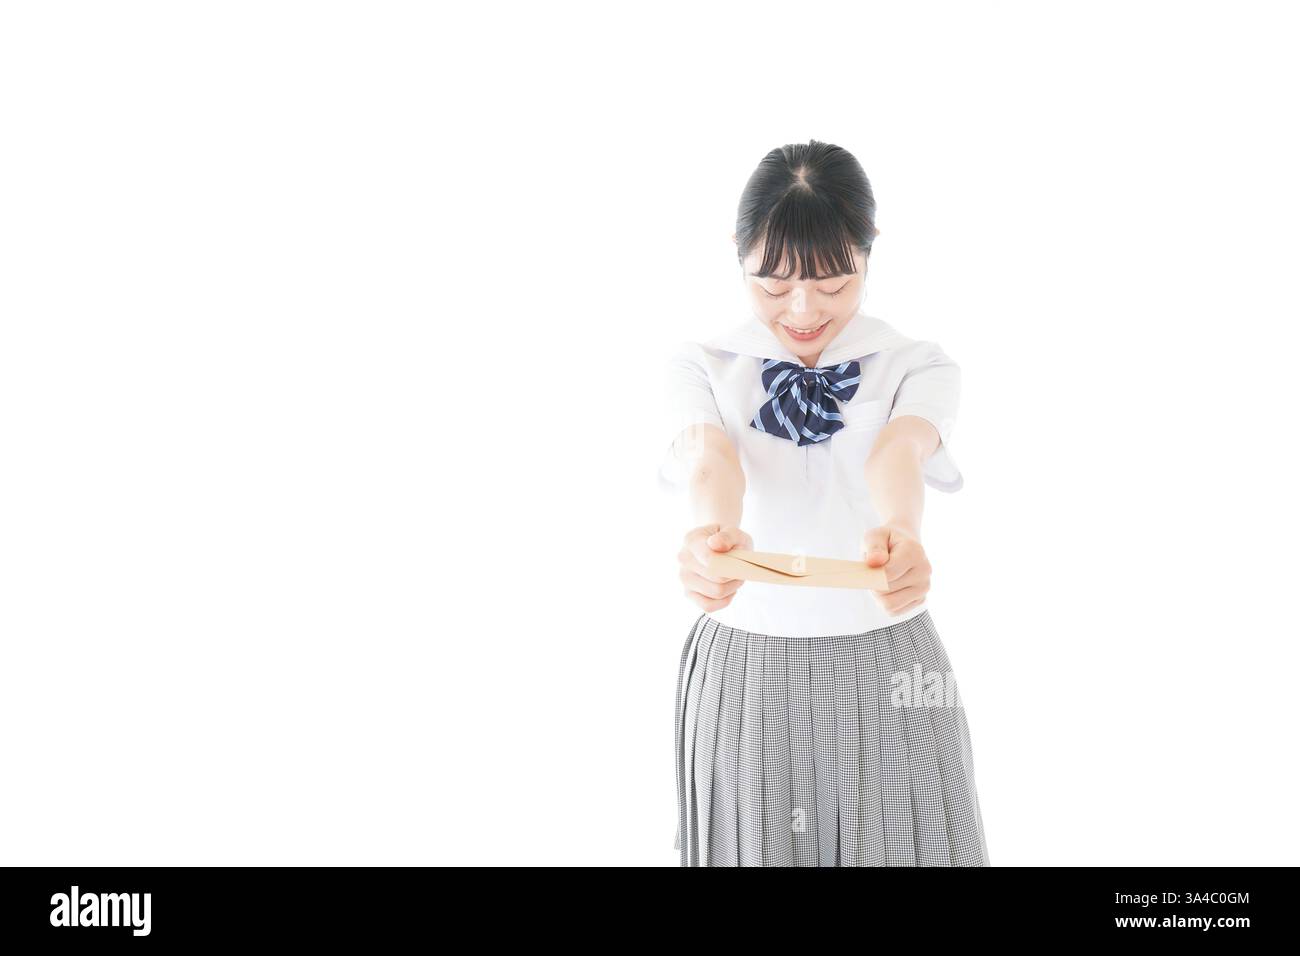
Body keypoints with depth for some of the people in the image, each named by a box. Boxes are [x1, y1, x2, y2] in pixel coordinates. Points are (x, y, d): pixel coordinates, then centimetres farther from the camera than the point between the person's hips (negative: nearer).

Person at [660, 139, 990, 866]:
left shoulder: (919, 367, -3)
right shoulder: (704, 367, -2)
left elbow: (900, 450, -24)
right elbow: (710, 456, -23)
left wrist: (897, 532, -48)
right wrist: (715, 533, -47)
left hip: (886, 667, 0)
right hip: (743, 672, 0)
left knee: (901, 843, 7)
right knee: (752, 844, 10)